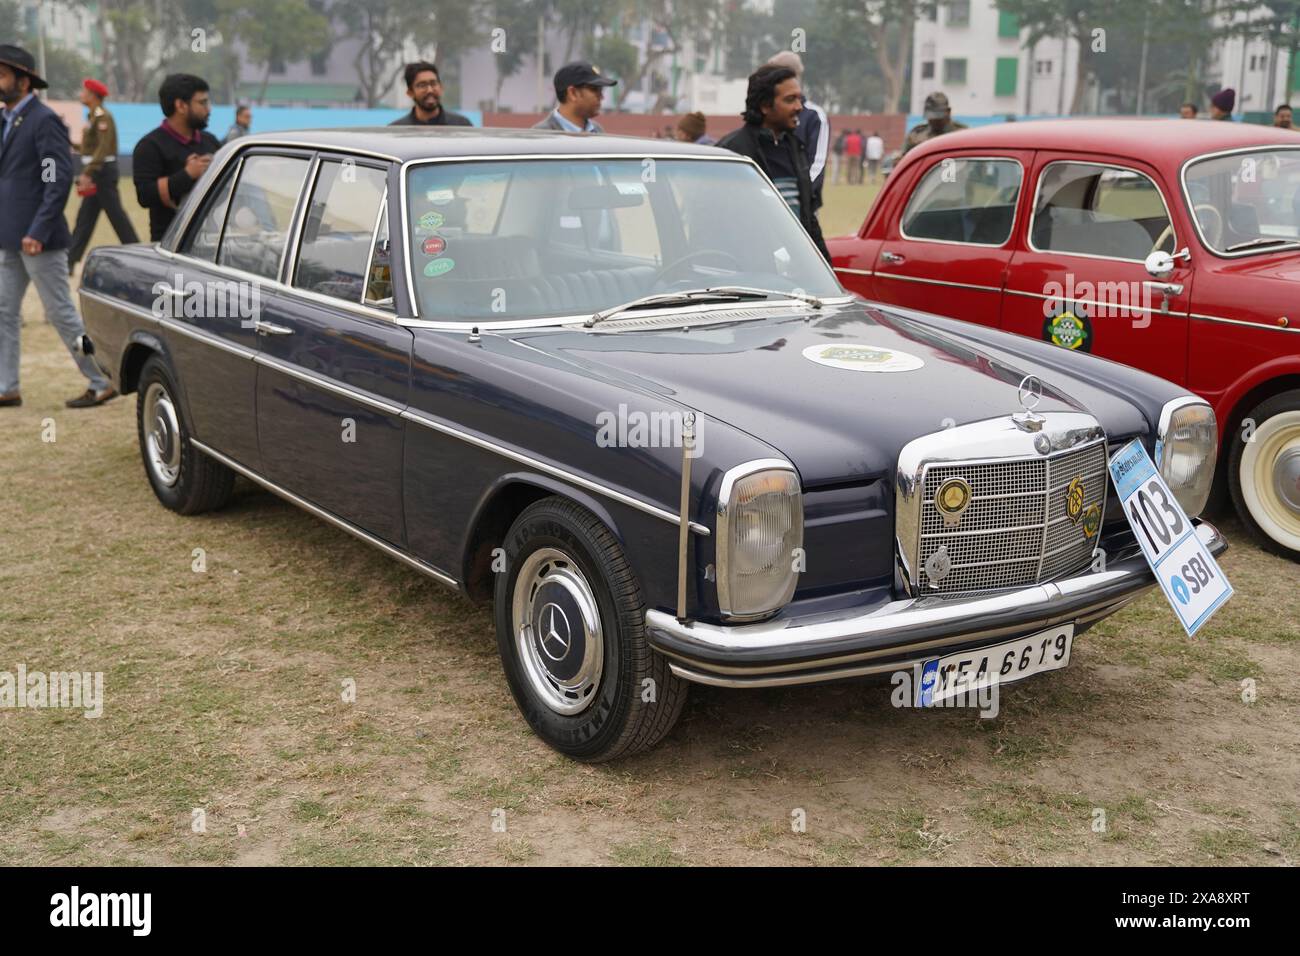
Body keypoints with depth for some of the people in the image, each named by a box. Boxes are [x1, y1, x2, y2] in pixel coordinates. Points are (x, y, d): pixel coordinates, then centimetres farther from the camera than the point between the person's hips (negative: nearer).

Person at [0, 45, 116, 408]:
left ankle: (101, 384, 7)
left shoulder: (44, 120, -13)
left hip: (37, 239, -9)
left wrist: (37, 233, -22)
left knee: (61, 313, -3)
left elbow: (61, 180, -19)